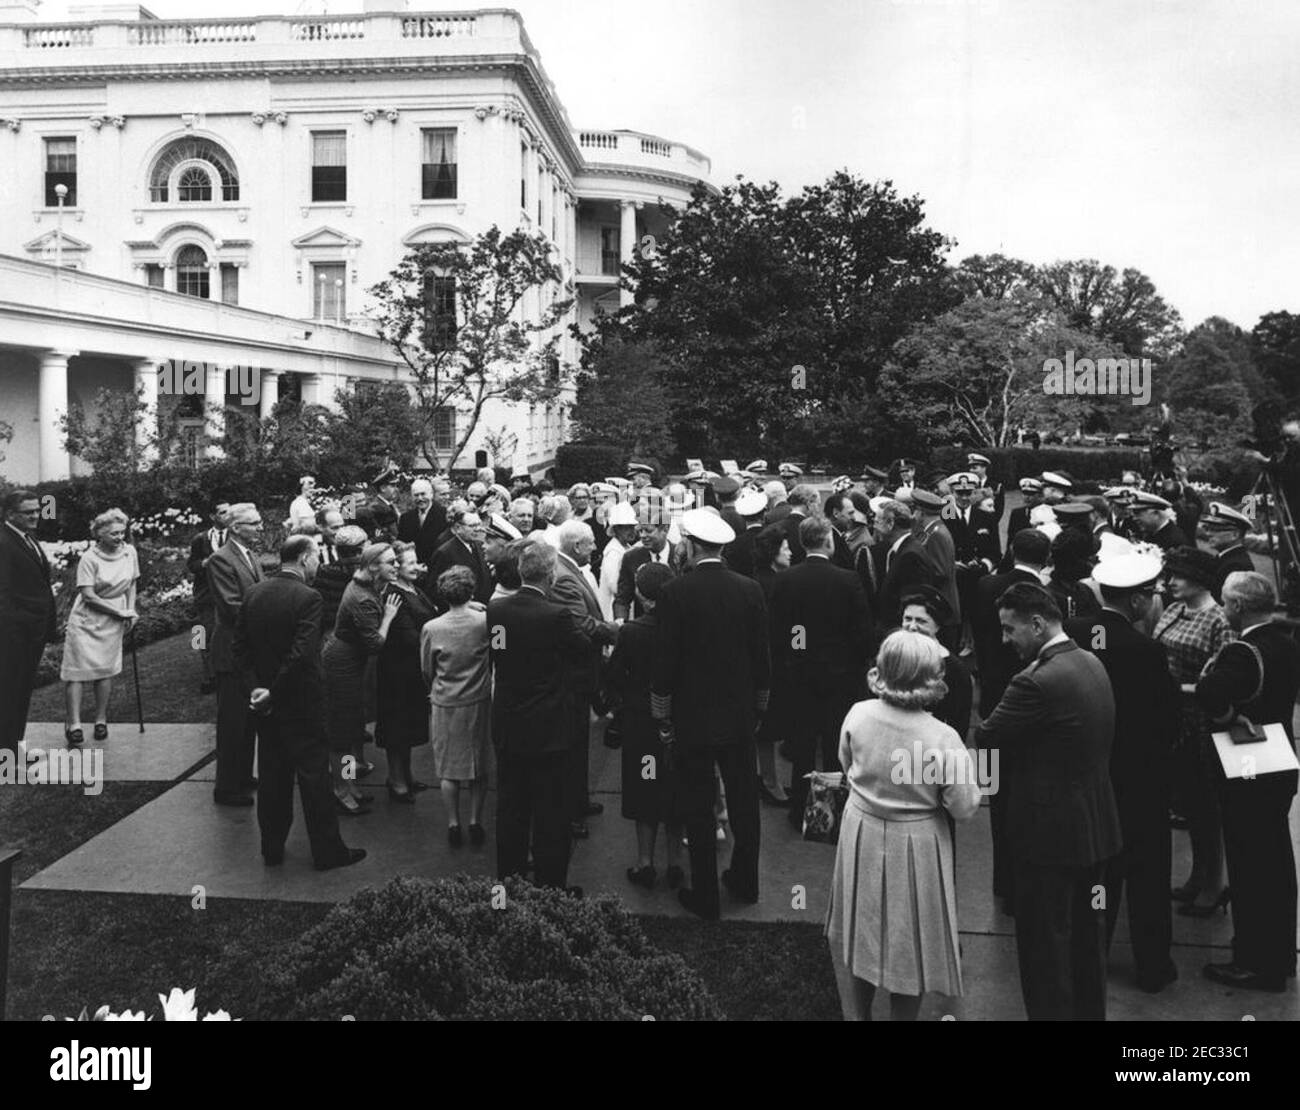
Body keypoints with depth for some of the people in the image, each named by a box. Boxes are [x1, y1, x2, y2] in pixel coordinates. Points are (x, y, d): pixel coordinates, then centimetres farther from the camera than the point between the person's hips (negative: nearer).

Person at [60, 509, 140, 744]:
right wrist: (120, 612, -14)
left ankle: (101, 720, 14)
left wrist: (130, 611, 2)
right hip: (87, 620, -4)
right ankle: (74, 724, -4)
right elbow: (88, 595, -17)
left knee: (106, 669, 5)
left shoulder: (129, 552, 0)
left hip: (113, 623, 4)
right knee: (78, 669, -5)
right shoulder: (89, 558, -15)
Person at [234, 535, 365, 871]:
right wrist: (272, 693, -15)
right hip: (300, 702, -6)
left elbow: (240, 647, 2)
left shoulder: (254, 592, 2)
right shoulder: (307, 597, -18)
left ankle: (272, 849, 25)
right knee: (314, 774, 3)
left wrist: (256, 686, -3)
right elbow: (302, 655, -25)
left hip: (265, 700, 6)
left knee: (272, 775, 16)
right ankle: (327, 851, 13)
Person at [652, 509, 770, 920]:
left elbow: (665, 660, -11)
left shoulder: (676, 592, -14)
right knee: (744, 802, 17)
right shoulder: (750, 589, -3)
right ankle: (745, 882, 32)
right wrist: (758, 708, 15)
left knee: (698, 810, 6)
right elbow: (762, 657, 3)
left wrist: (662, 716, 0)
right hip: (740, 716, 4)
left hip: (692, 720, -4)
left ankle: (705, 896, 16)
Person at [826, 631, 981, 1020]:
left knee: (854, 939, 22)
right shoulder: (943, 739, -25)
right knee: (909, 945, 18)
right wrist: (961, 762, -2)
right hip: (916, 851, -3)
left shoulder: (858, 715, -16)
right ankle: (902, 1013, 33)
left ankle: (855, 1013, 34)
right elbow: (964, 807, -16)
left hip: (861, 840, 3)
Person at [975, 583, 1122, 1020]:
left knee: (1044, 940, 5)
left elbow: (984, 739, -21)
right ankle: (1089, 1010, 37)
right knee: (1086, 930, 23)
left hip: (1051, 833, -9)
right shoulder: (1093, 663, 4)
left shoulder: (1037, 682, -26)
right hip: (1095, 824, 9)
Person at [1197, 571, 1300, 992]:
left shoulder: (1242, 652, -24)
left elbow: (1209, 695, -37)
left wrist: (1229, 716, -17)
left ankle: (1256, 964, 12)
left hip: (1247, 774, -9)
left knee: (1249, 867, 2)